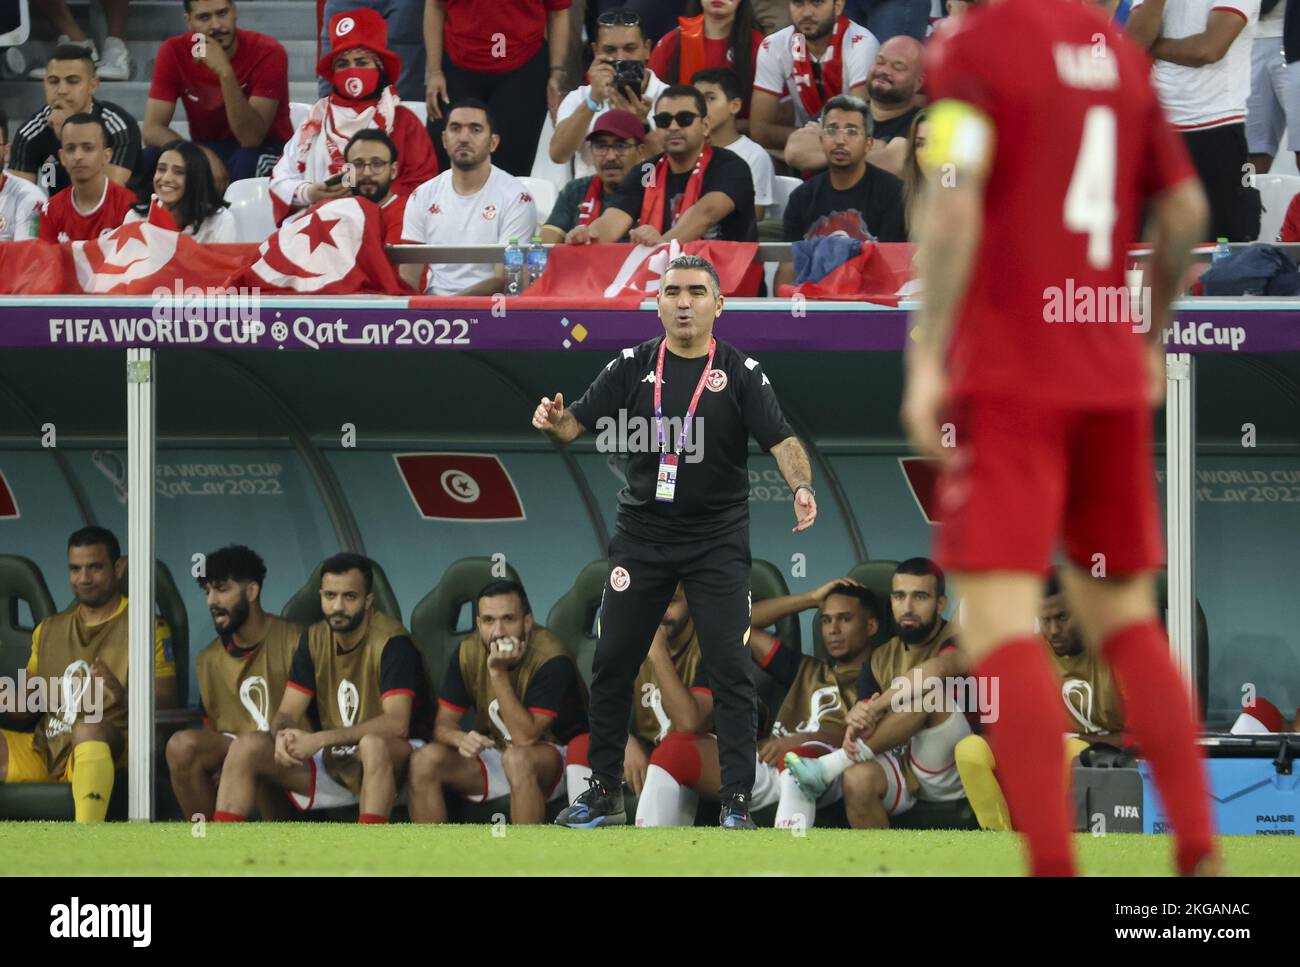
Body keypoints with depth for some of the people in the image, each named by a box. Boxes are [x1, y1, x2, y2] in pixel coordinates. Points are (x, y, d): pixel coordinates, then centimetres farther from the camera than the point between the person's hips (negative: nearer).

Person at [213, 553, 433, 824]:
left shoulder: (391, 642, -15)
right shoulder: (314, 640, 3)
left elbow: (396, 723, -27)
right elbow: (287, 714, 1)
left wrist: (320, 739, -33)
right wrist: (283, 736, -25)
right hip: (334, 762, 6)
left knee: (374, 745, -41)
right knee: (247, 748, -13)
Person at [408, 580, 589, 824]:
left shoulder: (551, 658, -22)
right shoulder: (469, 653, -6)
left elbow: (525, 738, -27)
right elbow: (443, 725, -2)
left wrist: (499, 674, -32)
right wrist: (461, 738, -26)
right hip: (494, 755, 5)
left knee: (517, 759, -39)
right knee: (425, 760, -18)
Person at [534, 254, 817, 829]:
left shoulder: (740, 373, -3)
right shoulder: (633, 367, 4)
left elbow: (781, 440, -12)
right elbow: (576, 424, 0)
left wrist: (802, 486, -32)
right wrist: (553, 421, -23)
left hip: (718, 541, -2)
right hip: (642, 536, 2)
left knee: (729, 669, -7)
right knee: (612, 662, 4)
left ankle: (736, 802, -2)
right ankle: (605, 795, 15)